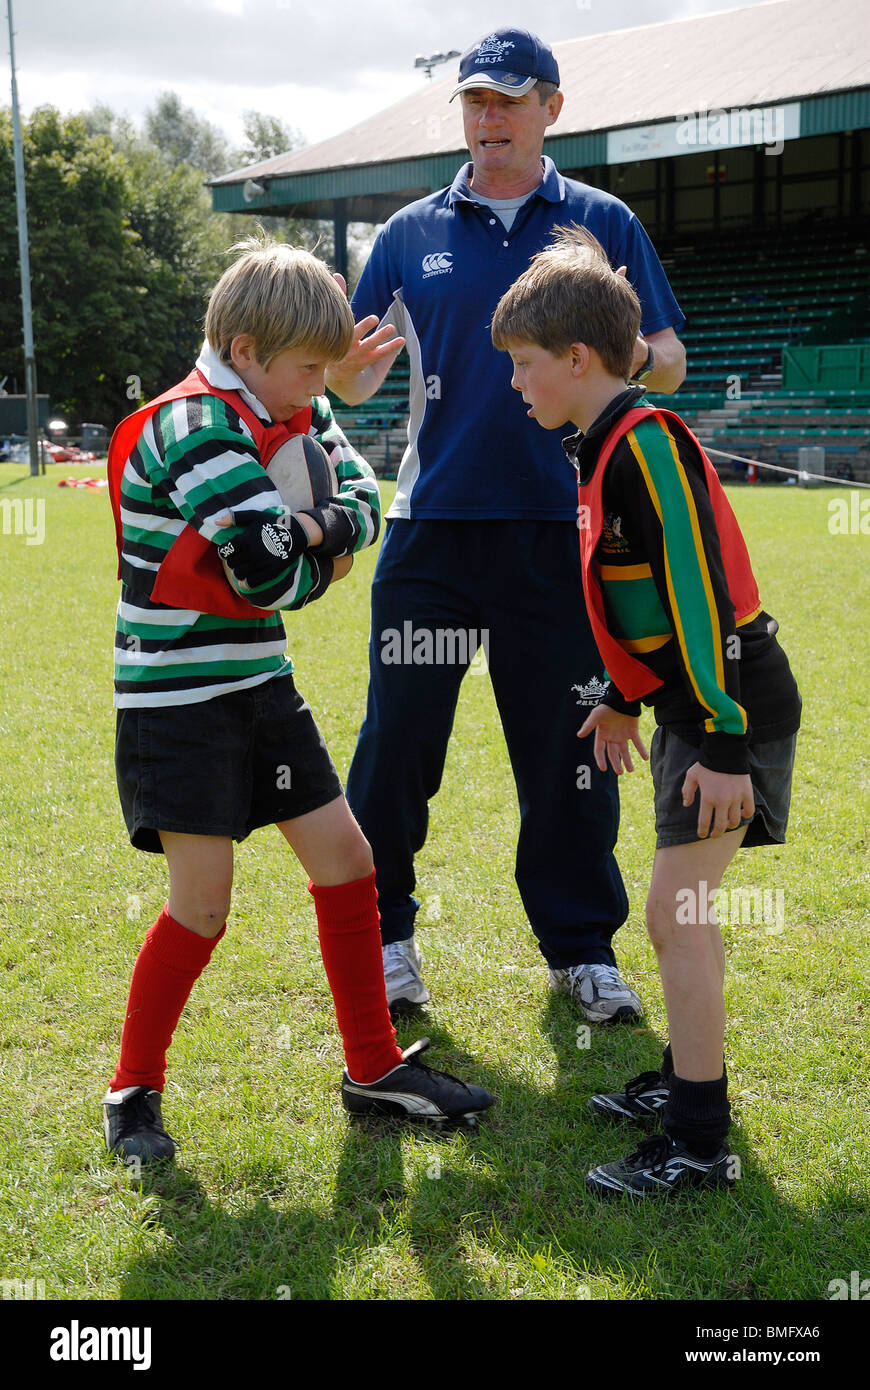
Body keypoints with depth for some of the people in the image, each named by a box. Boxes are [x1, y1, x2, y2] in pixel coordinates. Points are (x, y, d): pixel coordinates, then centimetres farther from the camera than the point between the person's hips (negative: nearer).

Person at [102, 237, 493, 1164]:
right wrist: (319, 559, -7)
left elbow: (361, 505, 2)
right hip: (179, 698, -8)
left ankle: (374, 1070, 22)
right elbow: (272, 573, -28)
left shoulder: (294, 414, 7)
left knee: (346, 862, 8)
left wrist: (303, 531, -18)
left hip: (261, 686, 8)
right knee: (202, 905, -5)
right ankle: (133, 1091, 16)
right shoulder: (193, 429, -20)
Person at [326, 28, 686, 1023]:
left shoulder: (605, 223, 9)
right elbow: (355, 382, 10)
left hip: (560, 529, 0)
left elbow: (668, 363, 8)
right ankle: (380, 934, 18)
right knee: (398, 736, 2)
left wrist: (631, 357, -16)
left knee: (568, 747, 5)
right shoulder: (411, 233, 11)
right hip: (434, 524, 1)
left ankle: (580, 947, 20)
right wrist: (348, 367, -14)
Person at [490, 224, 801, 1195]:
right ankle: (688, 1079, 34)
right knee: (682, 911, 18)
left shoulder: (647, 442, -18)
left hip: (732, 713, -10)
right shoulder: (604, 448, 12)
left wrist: (723, 740, -25)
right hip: (692, 708, 10)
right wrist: (622, 698, 28)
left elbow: (703, 588, -23)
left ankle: (698, 1145, 1)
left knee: (676, 914, -7)